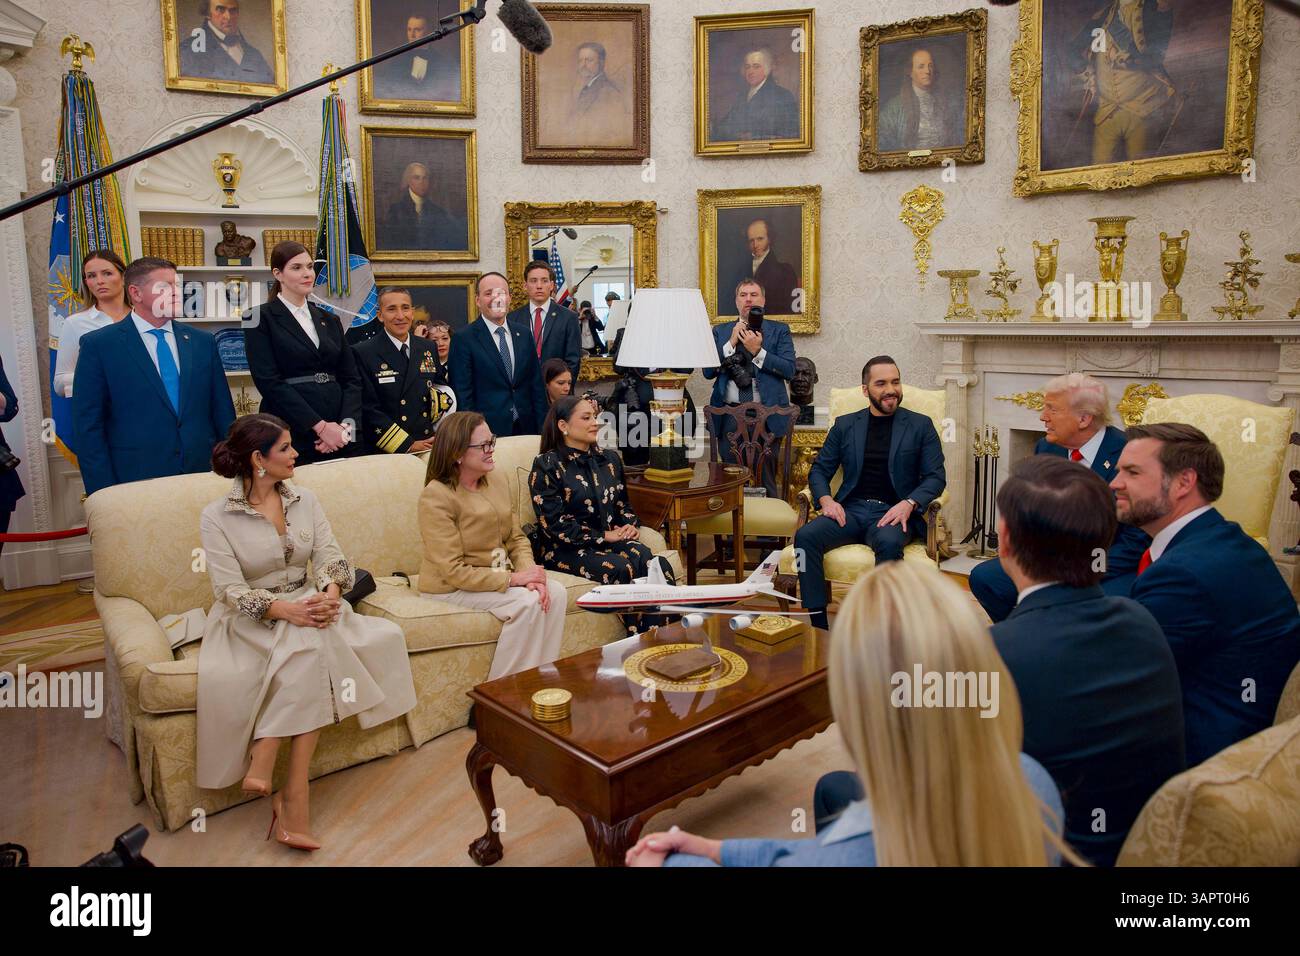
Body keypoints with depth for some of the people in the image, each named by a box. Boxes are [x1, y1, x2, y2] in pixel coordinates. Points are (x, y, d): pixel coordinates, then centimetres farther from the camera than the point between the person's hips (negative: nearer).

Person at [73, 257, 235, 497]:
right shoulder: (98, 345, -1)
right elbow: (88, 425, -3)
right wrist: (105, 493, -8)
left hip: (202, 475, 3)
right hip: (136, 481, -3)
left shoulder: (203, 341, 8)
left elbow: (223, 411, 9)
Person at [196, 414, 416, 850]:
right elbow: (231, 590, -14)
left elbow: (329, 557, -1)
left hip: (307, 605, 4)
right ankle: (293, 796, -28)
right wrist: (285, 609, -31)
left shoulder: (304, 499, 7)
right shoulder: (217, 516, -7)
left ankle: (264, 762, -24)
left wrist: (329, 594, -24)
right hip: (251, 619, -4)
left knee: (315, 647, -31)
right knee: (313, 648, -33)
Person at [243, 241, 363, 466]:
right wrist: (320, 426, -16)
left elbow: (351, 378, 10)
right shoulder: (261, 319, 1)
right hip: (291, 437, -4)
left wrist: (346, 425, -7)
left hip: (341, 437, 4)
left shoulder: (329, 320, 15)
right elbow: (269, 381, -9)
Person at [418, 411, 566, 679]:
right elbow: (453, 571, -21)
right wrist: (513, 579, -23)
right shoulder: (436, 496, -17)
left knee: (555, 592, -16)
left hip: (498, 575, 7)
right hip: (452, 588, -7)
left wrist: (530, 572, -14)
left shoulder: (497, 483, 5)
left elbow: (516, 538, 7)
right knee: (527, 602, -25)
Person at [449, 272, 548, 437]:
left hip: (526, 428, 4)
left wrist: (543, 429, 4)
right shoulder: (463, 338, -5)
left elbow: (537, 385, 10)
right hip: (487, 430, -4)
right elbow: (462, 394, -7)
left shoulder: (524, 334, 9)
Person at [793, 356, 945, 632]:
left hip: (892, 513, -2)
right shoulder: (845, 425, 16)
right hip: (850, 510, 2)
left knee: (889, 543, -38)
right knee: (805, 536, -27)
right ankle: (818, 626, -22)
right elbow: (819, 470, 15)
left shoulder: (920, 426, 11)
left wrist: (909, 503, -15)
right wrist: (826, 499, -7)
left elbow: (936, 477, 4)